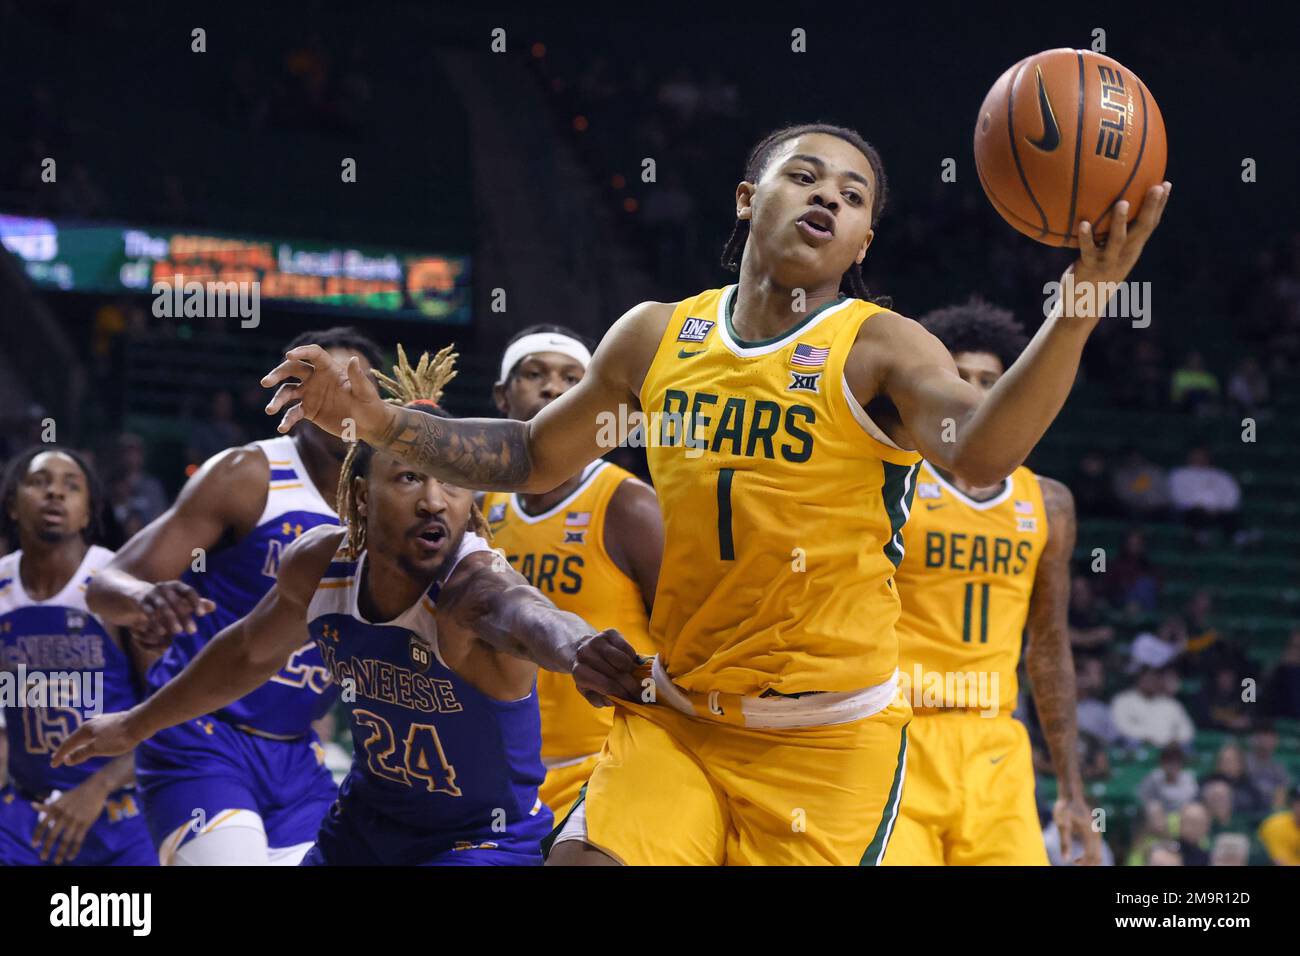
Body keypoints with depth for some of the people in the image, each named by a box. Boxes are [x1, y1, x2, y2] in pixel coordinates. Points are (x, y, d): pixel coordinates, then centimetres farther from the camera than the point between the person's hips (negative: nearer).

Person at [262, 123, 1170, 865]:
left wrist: (1078, 310, -46)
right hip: (670, 719, 4)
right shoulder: (656, 337, 5)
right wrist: (381, 421, 9)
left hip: (829, 737, -4)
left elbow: (981, 452, -31)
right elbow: (531, 458, 20)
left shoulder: (879, 348, -10)